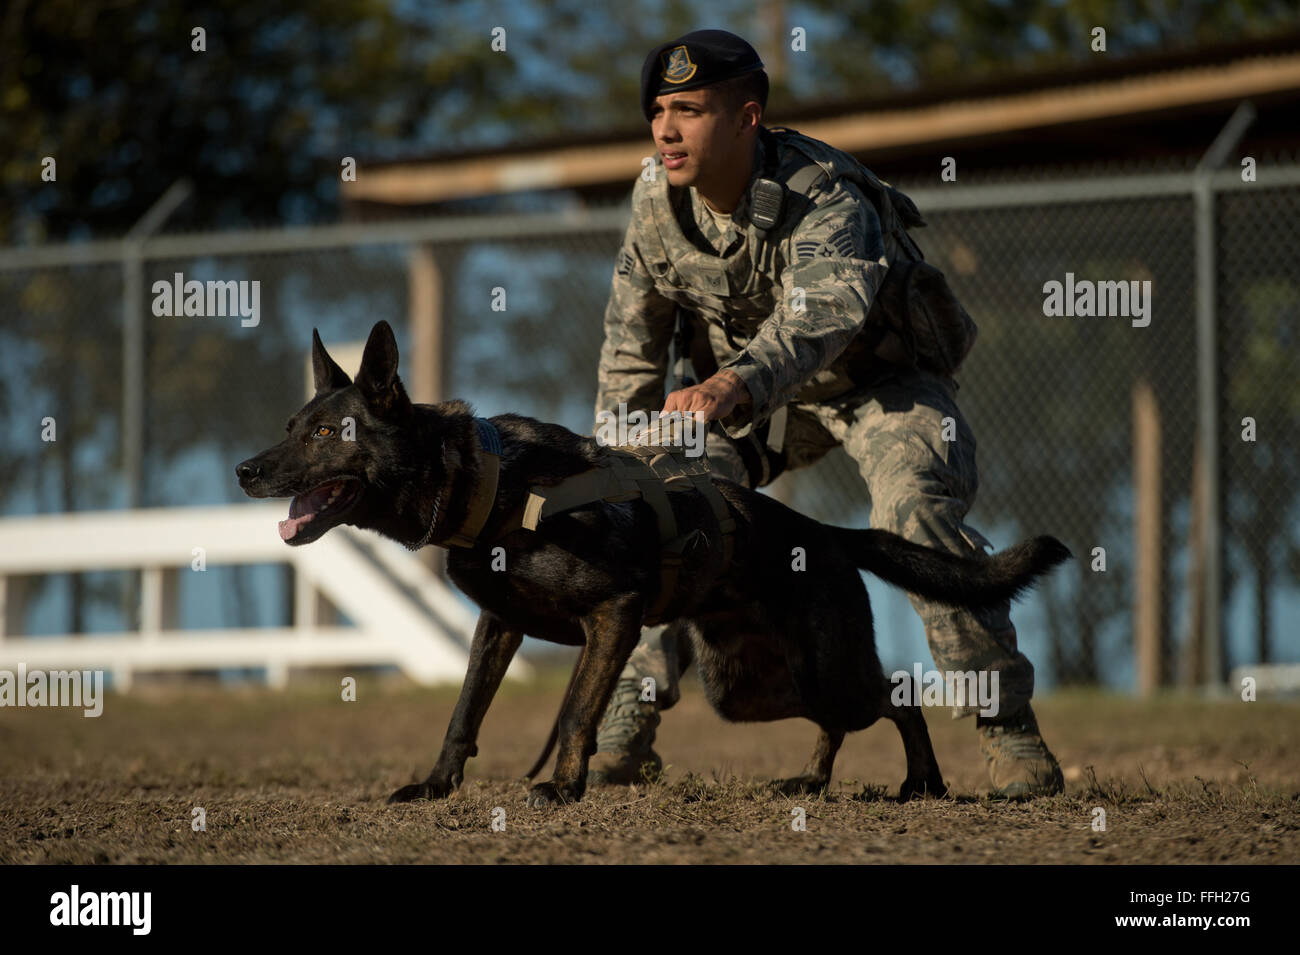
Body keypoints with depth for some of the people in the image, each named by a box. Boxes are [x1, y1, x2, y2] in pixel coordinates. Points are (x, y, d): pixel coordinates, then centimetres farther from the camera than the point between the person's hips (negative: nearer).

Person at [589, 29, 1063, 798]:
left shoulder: (826, 199, -33)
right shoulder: (657, 199, -14)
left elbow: (820, 316, -53)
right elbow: (631, 352, -5)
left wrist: (734, 385, -71)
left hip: (881, 377, -5)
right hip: (753, 394, 5)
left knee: (917, 511, -30)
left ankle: (1008, 724, -19)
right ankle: (627, 724, -1)